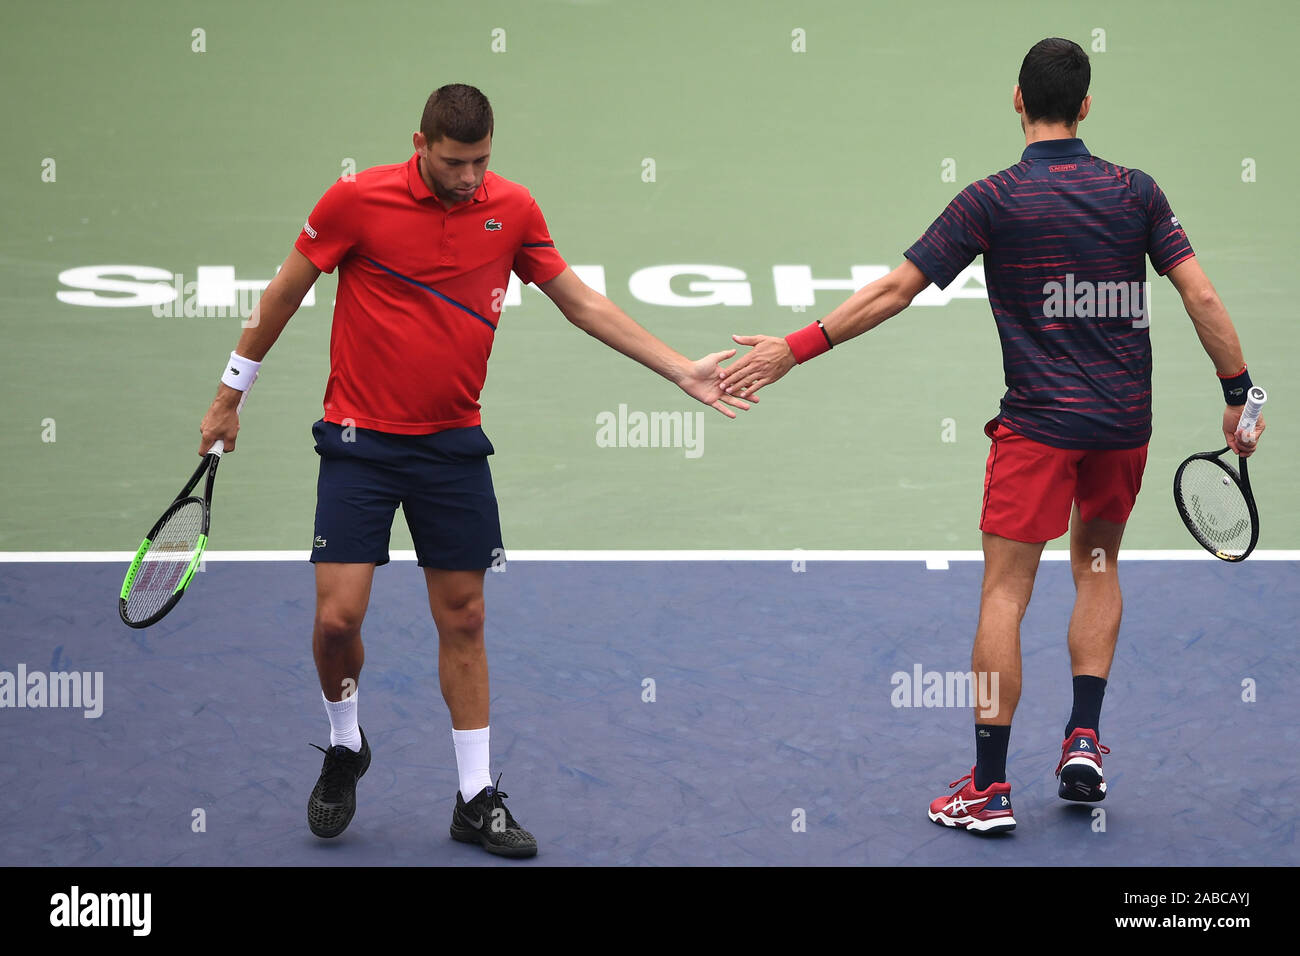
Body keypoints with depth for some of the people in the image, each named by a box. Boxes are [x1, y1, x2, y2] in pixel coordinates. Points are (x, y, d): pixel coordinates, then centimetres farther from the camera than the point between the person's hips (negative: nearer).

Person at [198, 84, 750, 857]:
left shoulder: (512, 209, -2)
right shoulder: (356, 200, -11)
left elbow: (583, 304, 7)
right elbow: (283, 294, 1)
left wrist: (683, 371, 3)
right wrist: (231, 395, 7)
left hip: (452, 444, 3)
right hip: (360, 443, -3)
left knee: (463, 618, 5)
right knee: (338, 616, -9)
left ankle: (476, 800, 14)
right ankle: (345, 749, 21)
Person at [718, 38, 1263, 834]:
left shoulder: (992, 200, -7)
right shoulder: (1135, 191, 0)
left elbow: (893, 290, -10)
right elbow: (1201, 297, -4)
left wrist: (795, 348, -5)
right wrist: (1239, 395, 5)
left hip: (1038, 421, -4)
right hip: (1124, 423, 4)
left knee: (1004, 594, 1)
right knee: (1098, 567, 24)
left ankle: (989, 788, -1)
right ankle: (1085, 741, 12)